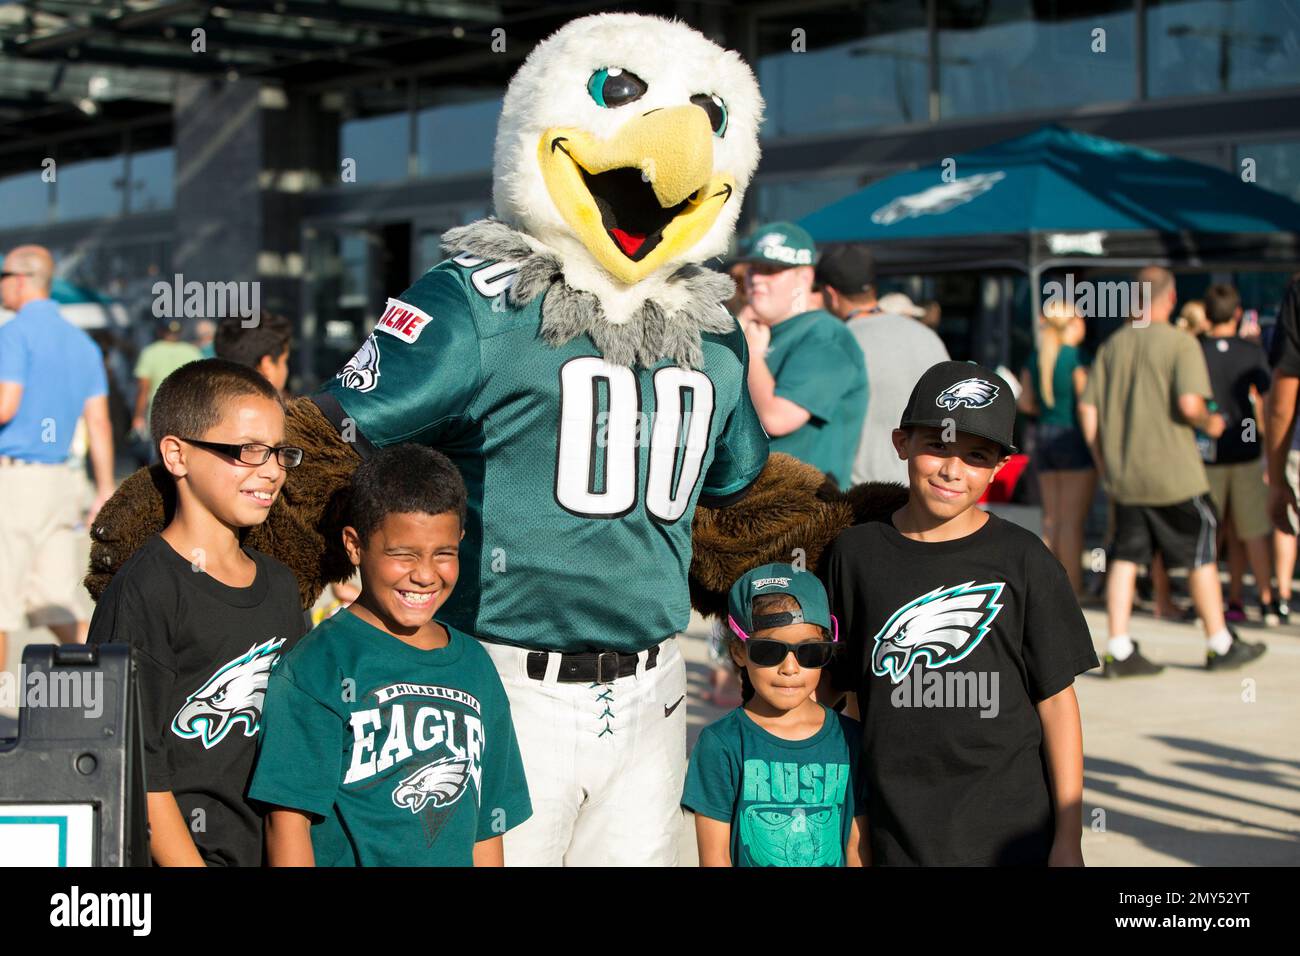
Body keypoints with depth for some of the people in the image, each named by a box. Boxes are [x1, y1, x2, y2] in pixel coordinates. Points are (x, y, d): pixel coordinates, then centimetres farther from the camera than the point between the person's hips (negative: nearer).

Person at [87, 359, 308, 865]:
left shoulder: (279, 583, 11)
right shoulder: (143, 591, -11)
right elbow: (138, 773, -14)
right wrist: (190, 863, -17)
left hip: (273, 850, 6)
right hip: (180, 852, -6)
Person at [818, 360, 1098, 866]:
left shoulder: (1022, 561, -2)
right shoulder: (855, 554, 3)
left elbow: (1056, 699, 0)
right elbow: (822, 681, 13)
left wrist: (1068, 839, -1)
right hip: (898, 837, 1)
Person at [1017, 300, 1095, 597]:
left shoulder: (1035, 358, 9)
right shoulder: (1076, 357, -12)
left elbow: (1026, 402, 12)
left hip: (1044, 438, 7)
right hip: (1074, 439, -7)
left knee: (1052, 518, 10)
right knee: (1073, 520, -5)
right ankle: (1074, 589, -4)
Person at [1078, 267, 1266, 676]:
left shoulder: (1113, 344, 7)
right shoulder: (1181, 343, -9)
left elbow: (1088, 408, 6)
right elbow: (1189, 403, -22)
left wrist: (1104, 464, 14)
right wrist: (1211, 423, 0)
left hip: (1123, 474, 5)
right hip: (1173, 471, -5)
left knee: (1125, 557, 7)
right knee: (1201, 554, 8)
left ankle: (1119, 651, 3)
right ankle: (1221, 646, 17)